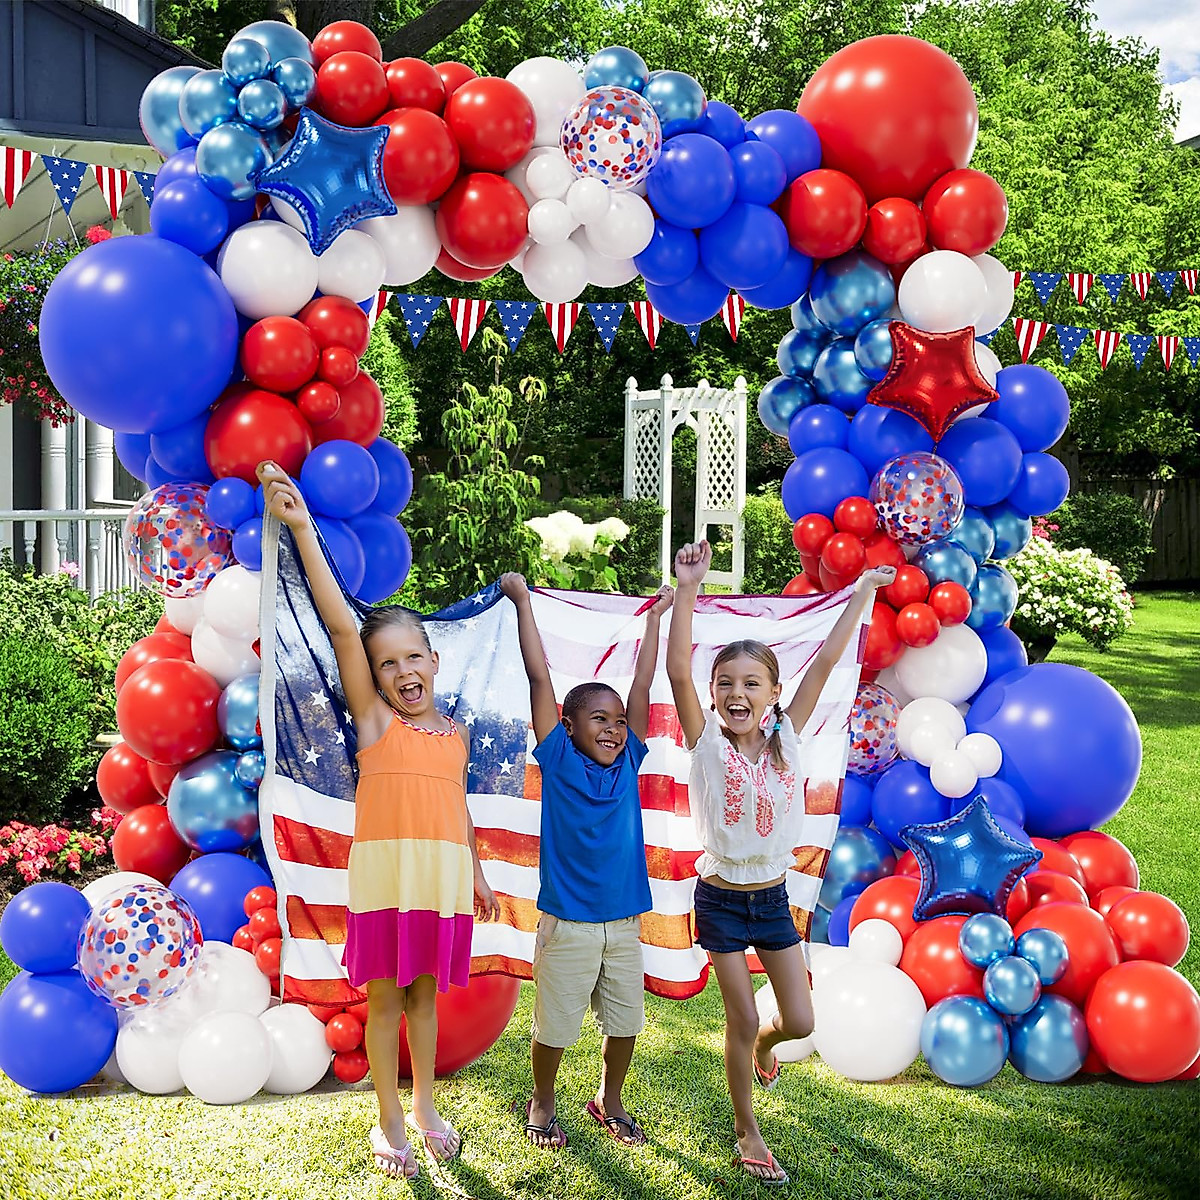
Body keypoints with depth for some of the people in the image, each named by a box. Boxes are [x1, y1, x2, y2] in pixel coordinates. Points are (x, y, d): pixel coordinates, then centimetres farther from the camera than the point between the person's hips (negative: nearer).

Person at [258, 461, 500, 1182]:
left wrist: (478, 876, 21)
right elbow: (341, 625, -14)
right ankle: (390, 1121, 20)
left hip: (444, 878, 3)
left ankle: (424, 1104, 32)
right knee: (385, 996, 6)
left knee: (425, 991, 15)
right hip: (386, 873, -3)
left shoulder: (456, 732, 9)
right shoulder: (374, 719, -4)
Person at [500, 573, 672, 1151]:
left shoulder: (627, 765, 2)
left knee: (625, 1021, 14)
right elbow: (539, 677, -9)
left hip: (624, 923, 4)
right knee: (554, 1025, 8)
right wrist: (522, 602, -9)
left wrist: (655, 619, 6)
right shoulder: (559, 762, -7)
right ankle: (542, 1102, 32)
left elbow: (641, 687, 4)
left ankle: (609, 1101, 36)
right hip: (567, 924, -4)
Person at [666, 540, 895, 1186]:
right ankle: (747, 1132, 27)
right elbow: (678, 671, -28)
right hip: (721, 898, -3)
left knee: (799, 1022, 6)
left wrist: (861, 594, -4)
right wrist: (687, 590, -33)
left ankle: (762, 1043, 43)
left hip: (774, 897, 3)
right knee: (741, 1020, 5)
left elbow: (825, 661, -5)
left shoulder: (785, 738, -6)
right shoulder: (706, 743, -14)